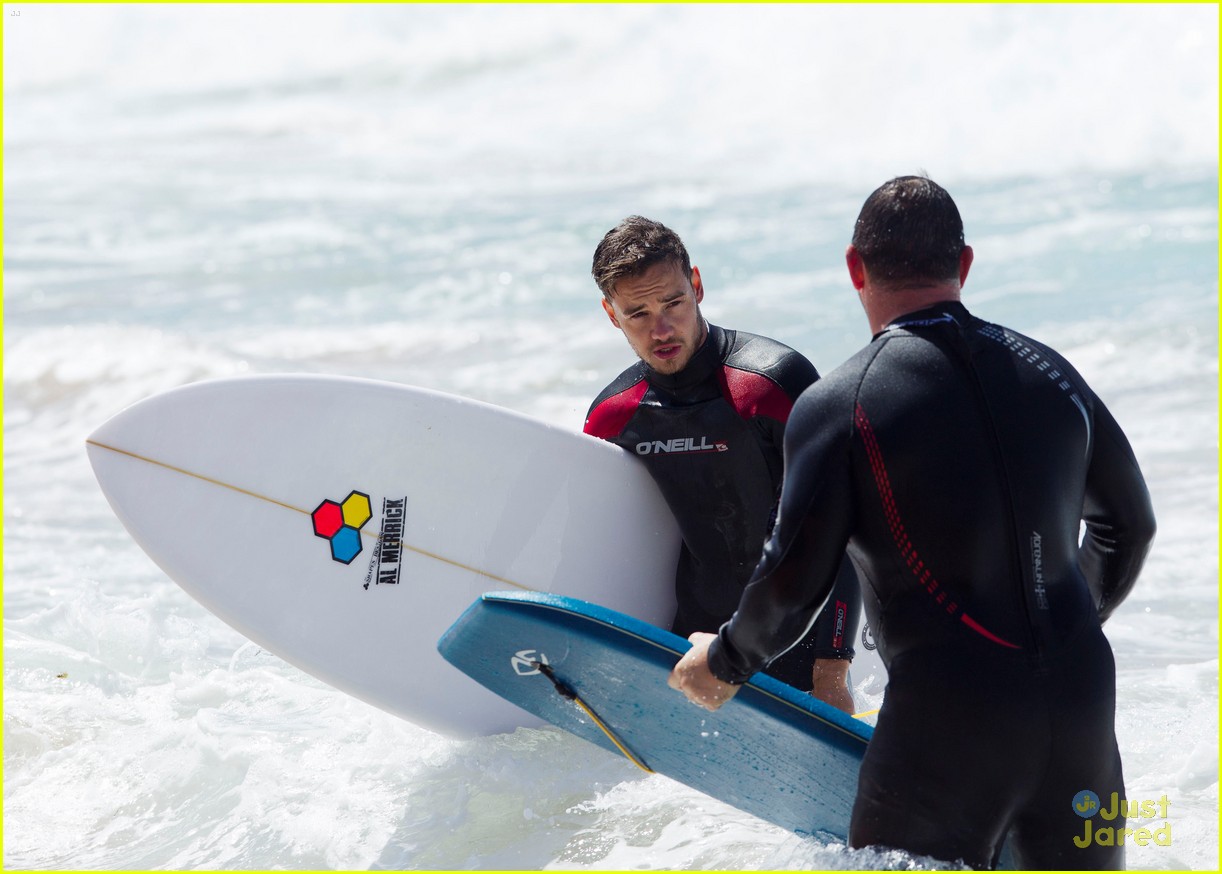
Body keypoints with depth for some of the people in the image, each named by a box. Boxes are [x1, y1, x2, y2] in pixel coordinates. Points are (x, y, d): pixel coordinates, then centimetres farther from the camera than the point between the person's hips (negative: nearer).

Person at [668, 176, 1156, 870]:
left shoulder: (836, 404, -6)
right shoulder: (1052, 372, 10)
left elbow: (793, 583, -8)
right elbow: (1129, 527, 22)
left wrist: (725, 663, 13)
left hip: (950, 720, -4)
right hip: (1083, 700, 5)